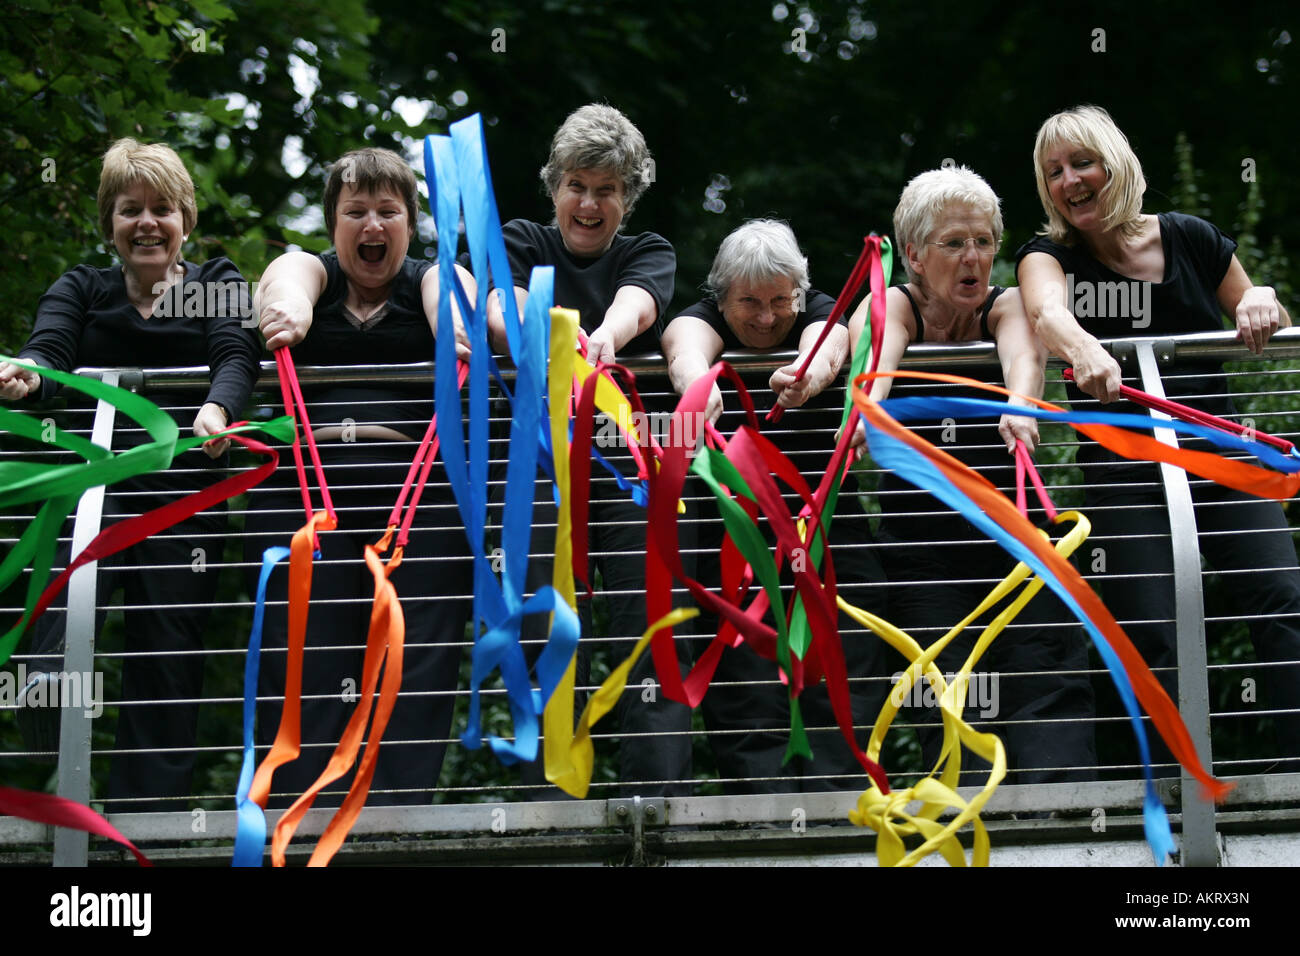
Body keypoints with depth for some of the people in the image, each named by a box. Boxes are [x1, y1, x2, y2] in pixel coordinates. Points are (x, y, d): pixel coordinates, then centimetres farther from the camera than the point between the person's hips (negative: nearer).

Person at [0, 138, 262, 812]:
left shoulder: (217, 285, 16)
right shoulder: (79, 289, 19)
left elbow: (237, 357, -3)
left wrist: (217, 408, -27)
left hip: (184, 495, -1)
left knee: (167, 663, -6)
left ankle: (147, 823, -5)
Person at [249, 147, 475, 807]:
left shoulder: (432, 277, 17)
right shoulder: (308, 270, 18)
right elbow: (286, 284, -8)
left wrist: (456, 329, -34)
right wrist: (289, 312, -33)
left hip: (417, 486, 0)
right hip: (303, 485, 0)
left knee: (414, 664, -12)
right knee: (300, 653, -11)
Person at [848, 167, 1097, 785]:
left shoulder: (1004, 307, 4)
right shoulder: (893, 305, 2)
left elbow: (1023, 352, -20)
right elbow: (877, 351, -23)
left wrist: (1020, 402, -45)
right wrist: (868, 404, -47)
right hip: (922, 543, -1)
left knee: (1050, 681, -13)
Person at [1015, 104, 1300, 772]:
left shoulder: (1190, 239, 5)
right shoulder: (1049, 255, -1)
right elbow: (1046, 310, -26)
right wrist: (1081, 348, -50)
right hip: (1123, 477, -1)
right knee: (1151, 641, -10)